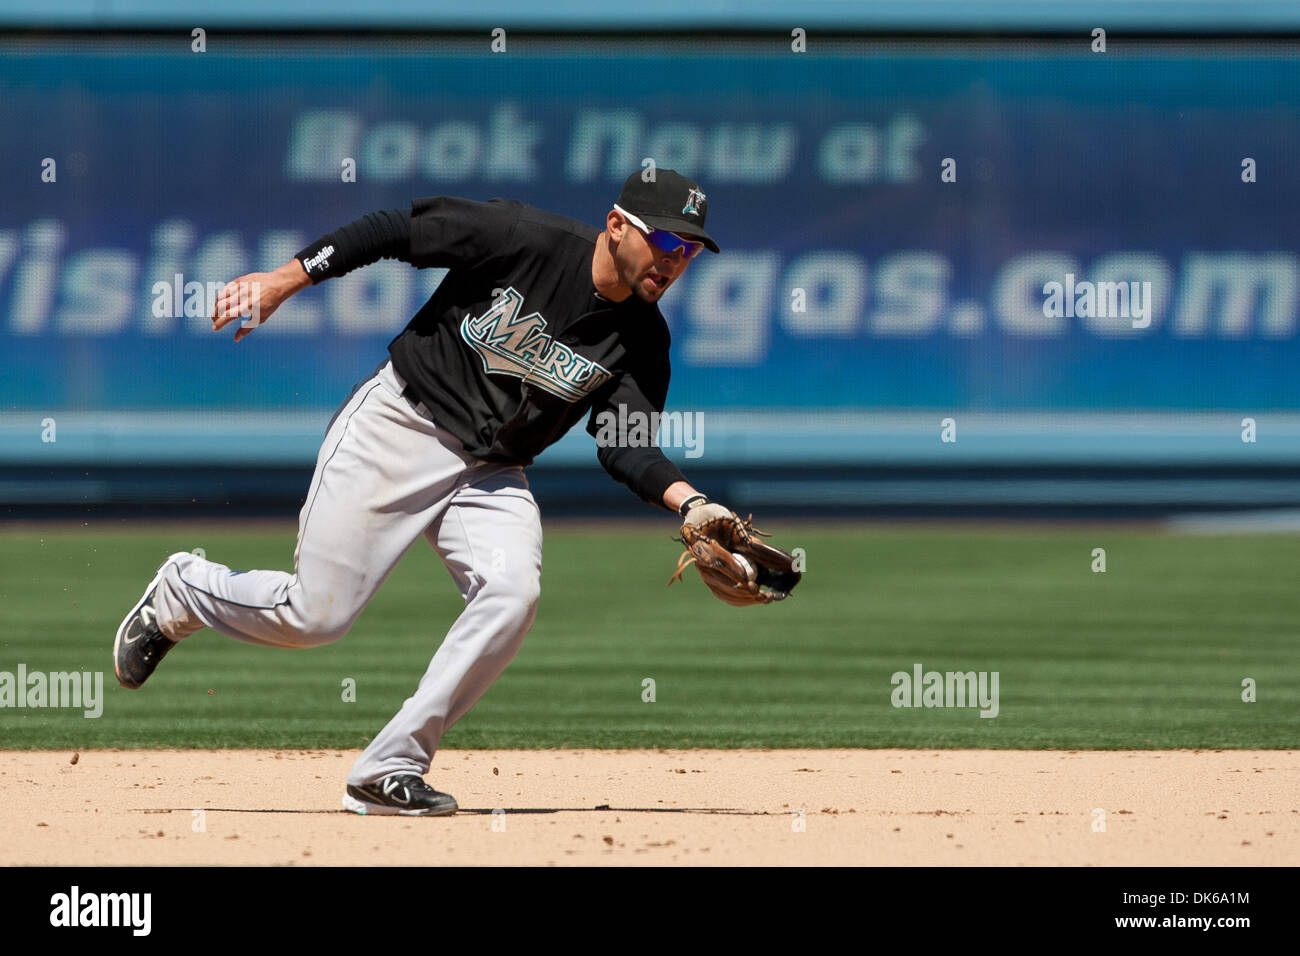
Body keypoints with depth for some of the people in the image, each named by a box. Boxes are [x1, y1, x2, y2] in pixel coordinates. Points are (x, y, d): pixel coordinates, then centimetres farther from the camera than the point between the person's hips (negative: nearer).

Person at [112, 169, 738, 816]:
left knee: (512, 593, -25)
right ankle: (180, 594, 26)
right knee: (313, 616, -8)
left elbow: (624, 445, -10)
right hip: (399, 425, -4)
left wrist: (687, 502, -29)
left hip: (491, 472, 4)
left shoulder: (642, 340, -4)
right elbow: (395, 232, -9)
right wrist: (282, 281, -13)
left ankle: (389, 770, -15)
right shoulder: (525, 239, -16)